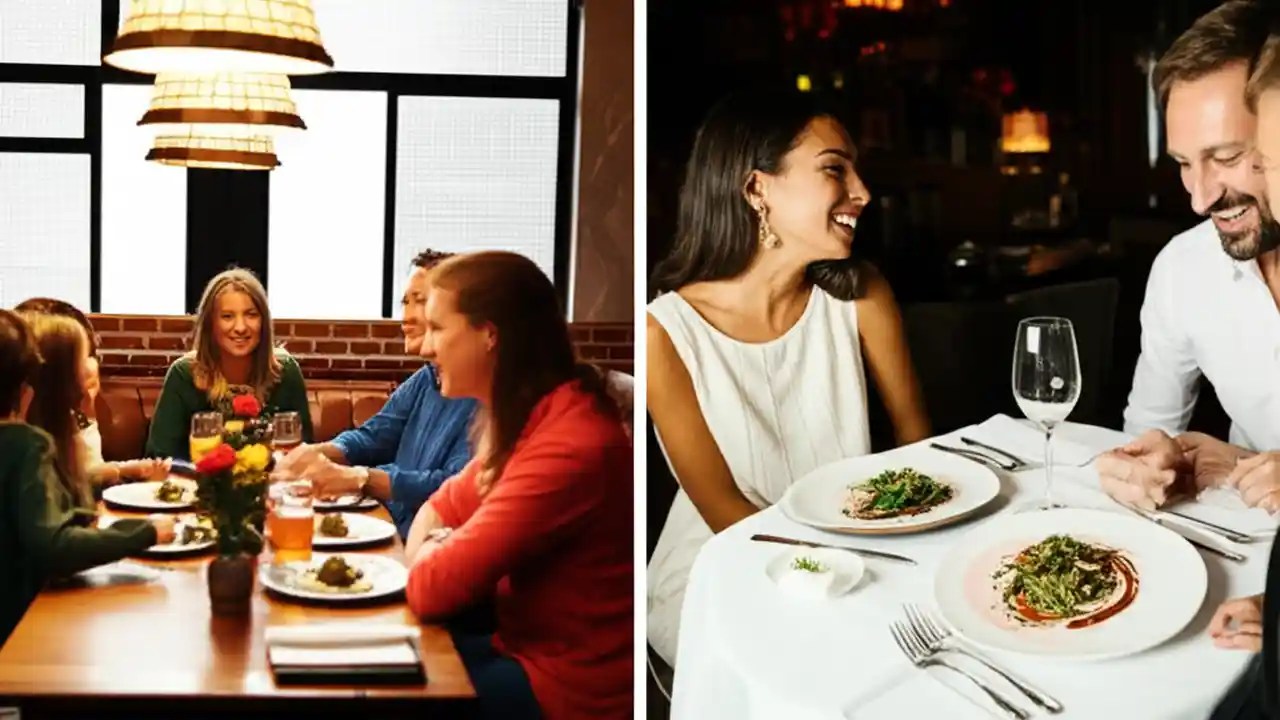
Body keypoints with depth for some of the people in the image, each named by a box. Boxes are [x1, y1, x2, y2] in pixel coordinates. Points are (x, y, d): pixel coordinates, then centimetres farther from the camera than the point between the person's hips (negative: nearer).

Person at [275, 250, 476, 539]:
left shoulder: (484, 395, -17)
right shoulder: (424, 380, 13)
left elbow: (458, 488, -26)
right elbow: (371, 437, 14)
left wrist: (356, 478, -27)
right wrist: (313, 453, -6)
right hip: (390, 537, 8)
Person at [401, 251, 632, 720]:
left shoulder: (570, 449, -29)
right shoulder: (523, 416, 3)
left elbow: (430, 588, -28)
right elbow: (447, 504, 16)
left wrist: (430, 552, -4)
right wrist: (436, 554, -6)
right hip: (525, 642, 8)